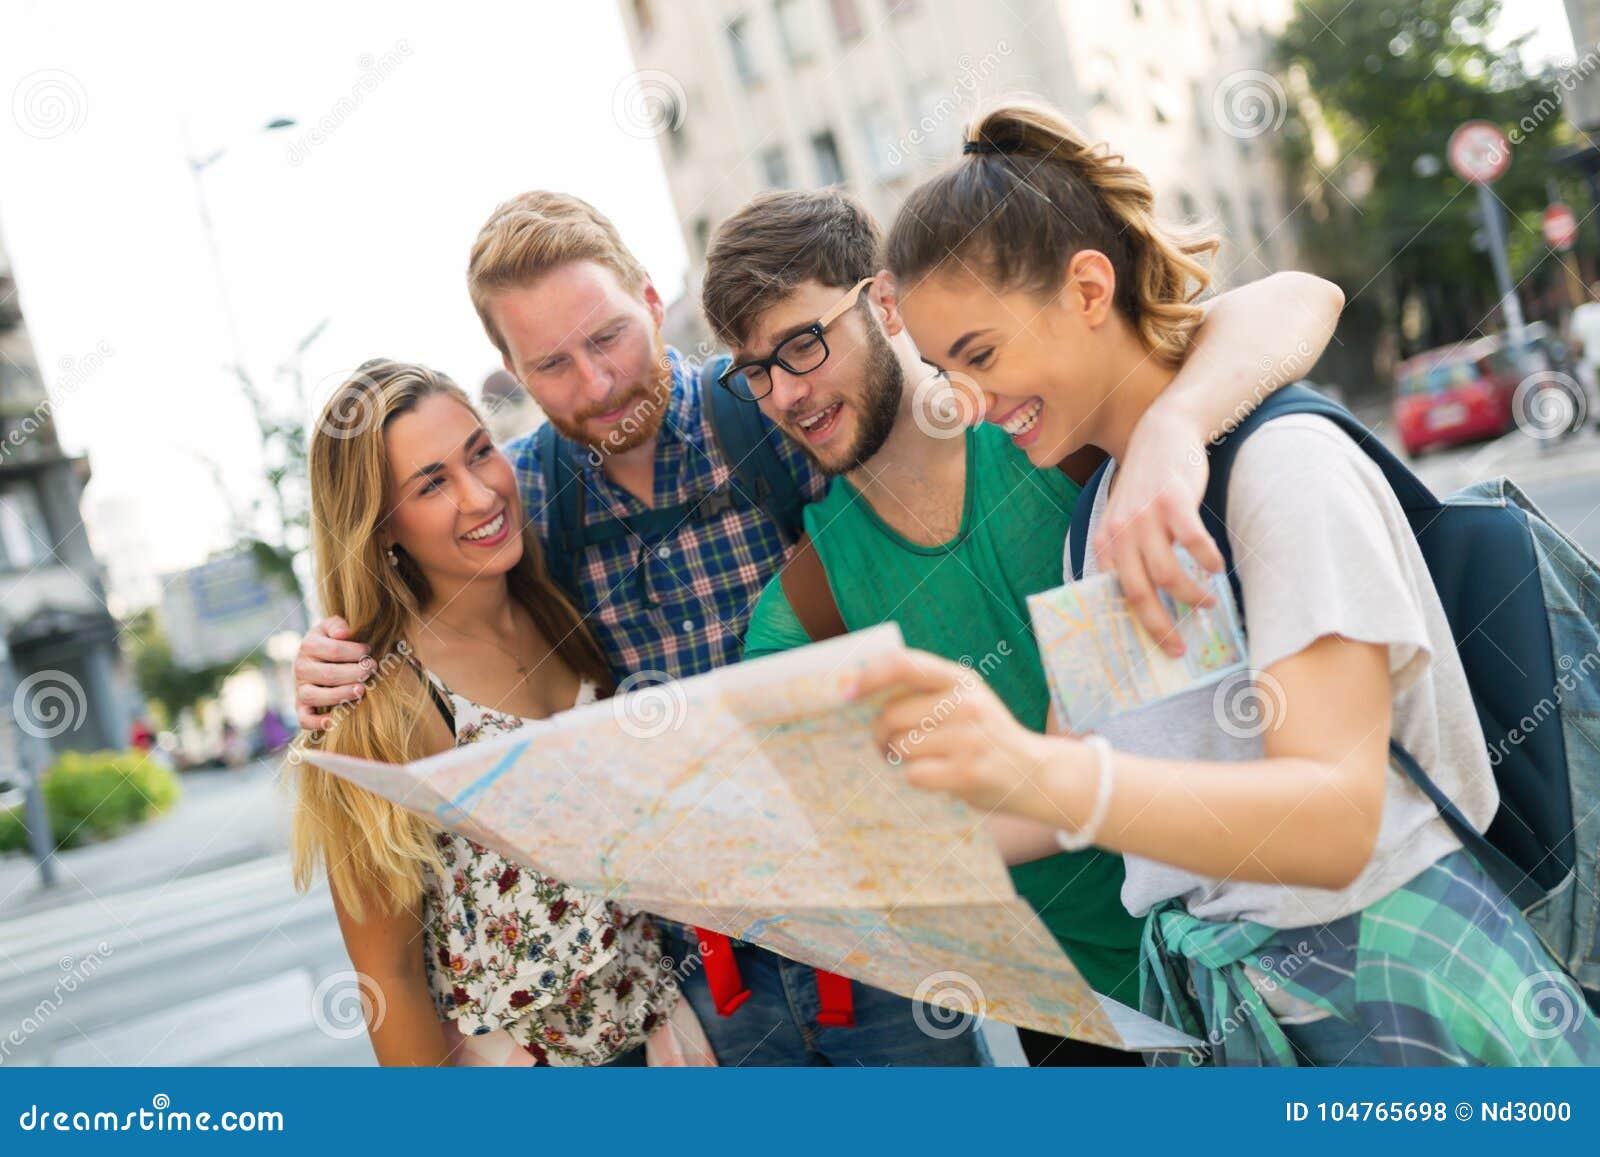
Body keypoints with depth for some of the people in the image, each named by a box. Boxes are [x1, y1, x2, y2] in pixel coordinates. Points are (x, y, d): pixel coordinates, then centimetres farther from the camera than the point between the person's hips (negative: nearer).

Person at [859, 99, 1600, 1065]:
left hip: (1403, 998, -7)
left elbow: (1337, 820, -29)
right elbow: (1091, 786, 11)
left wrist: (1045, 776, -43)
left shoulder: (1284, 460, -17)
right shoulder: (1096, 516, 8)